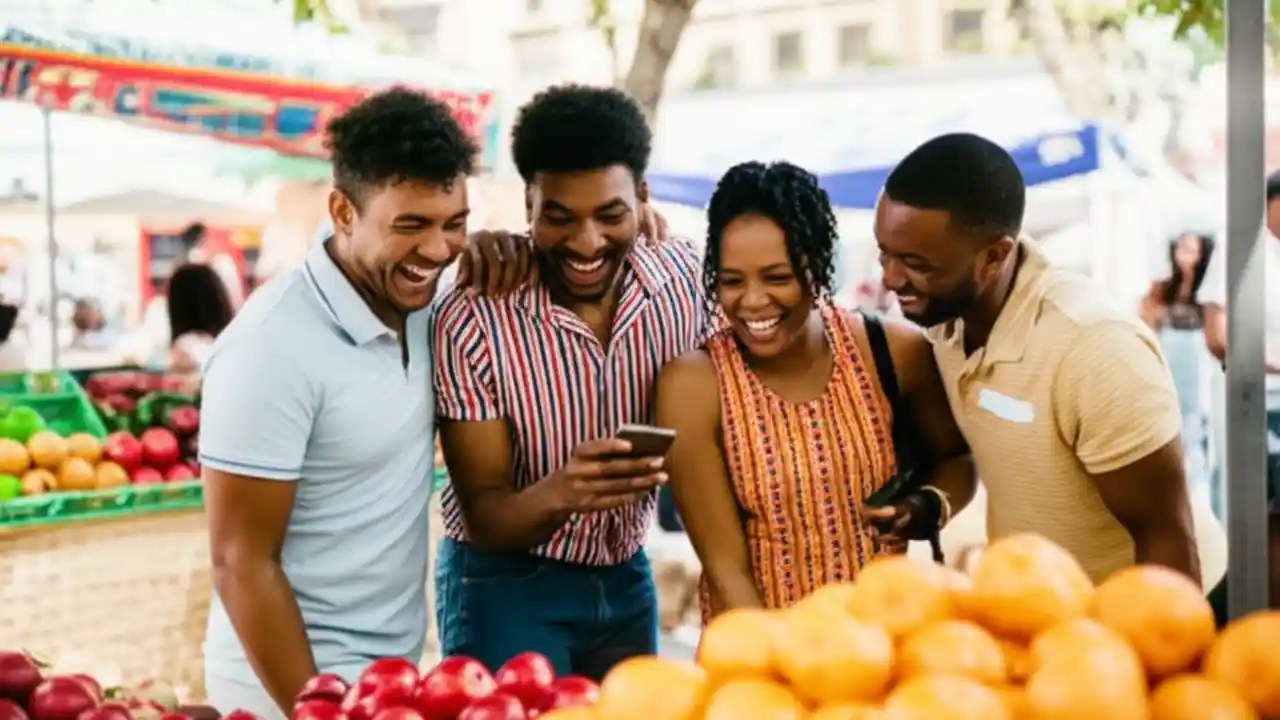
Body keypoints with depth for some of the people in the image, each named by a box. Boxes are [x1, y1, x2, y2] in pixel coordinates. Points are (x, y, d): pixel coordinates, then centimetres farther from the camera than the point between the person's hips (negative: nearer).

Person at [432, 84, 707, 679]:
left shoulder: (685, 278, -10)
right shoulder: (472, 320, -20)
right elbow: (483, 518, -19)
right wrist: (561, 493, -39)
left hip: (626, 581, 4)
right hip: (505, 586, -4)